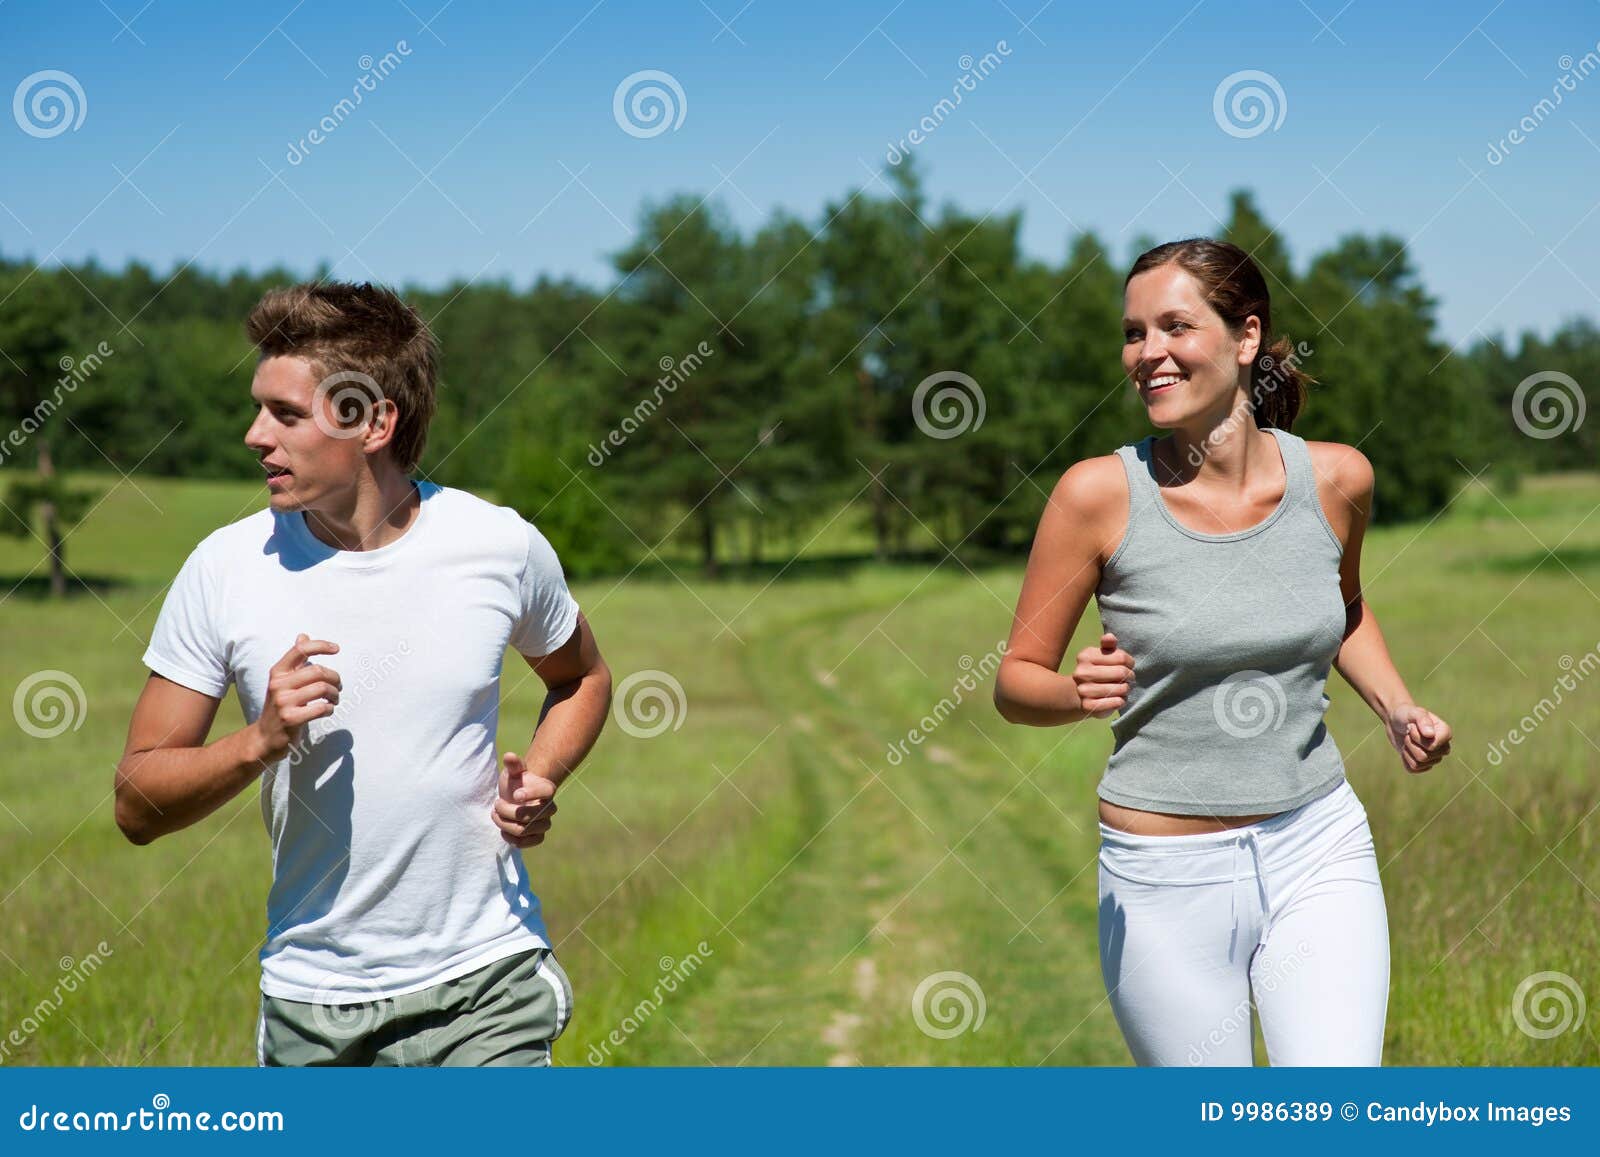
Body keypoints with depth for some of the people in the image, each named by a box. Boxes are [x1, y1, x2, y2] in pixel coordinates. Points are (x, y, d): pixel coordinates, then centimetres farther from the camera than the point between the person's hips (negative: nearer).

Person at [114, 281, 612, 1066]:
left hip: (484, 983, -1)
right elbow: (137, 805, -2)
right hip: (309, 1001, 2)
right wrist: (260, 741, -20)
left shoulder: (500, 546, -5)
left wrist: (538, 781, -3)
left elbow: (582, 677, 16)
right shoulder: (227, 568, -5)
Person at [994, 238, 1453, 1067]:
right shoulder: (1098, 493, -11)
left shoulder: (1335, 478, -2)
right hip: (1167, 878, -2)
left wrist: (1397, 708, 4)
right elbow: (1015, 680, -3)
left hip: (1319, 852, 2)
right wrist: (1081, 693, -24)